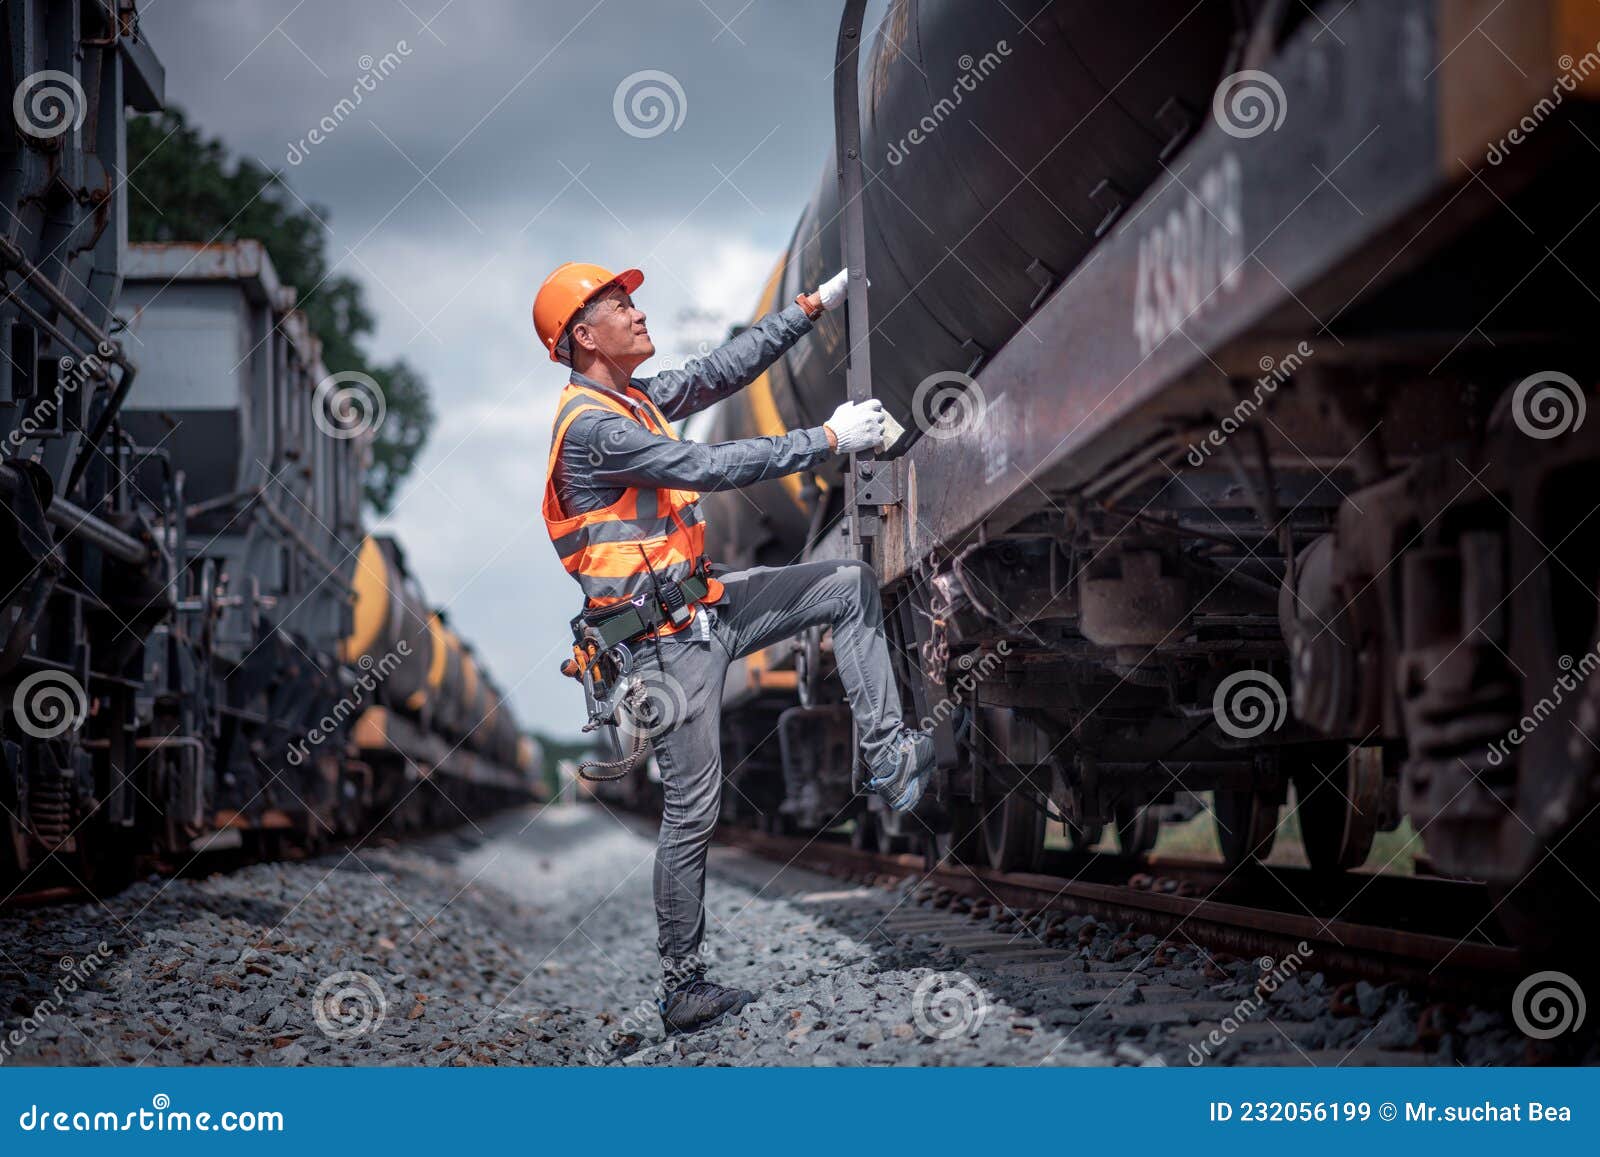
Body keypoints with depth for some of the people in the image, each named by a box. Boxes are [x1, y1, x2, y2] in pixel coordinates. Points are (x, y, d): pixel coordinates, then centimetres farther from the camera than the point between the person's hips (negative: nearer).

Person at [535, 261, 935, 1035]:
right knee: (691, 810, -5)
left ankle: (887, 760, 7)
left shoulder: (635, 399, 10)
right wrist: (829, 440, -21)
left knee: (851, 586, 9)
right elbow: (712, 468, -24)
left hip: (703, 606, 10)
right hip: (666, 632, -10)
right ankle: (681, 991, 4)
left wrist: (813, 307, 7)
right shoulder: (591, 425, -19)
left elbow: (725, 369, 13)